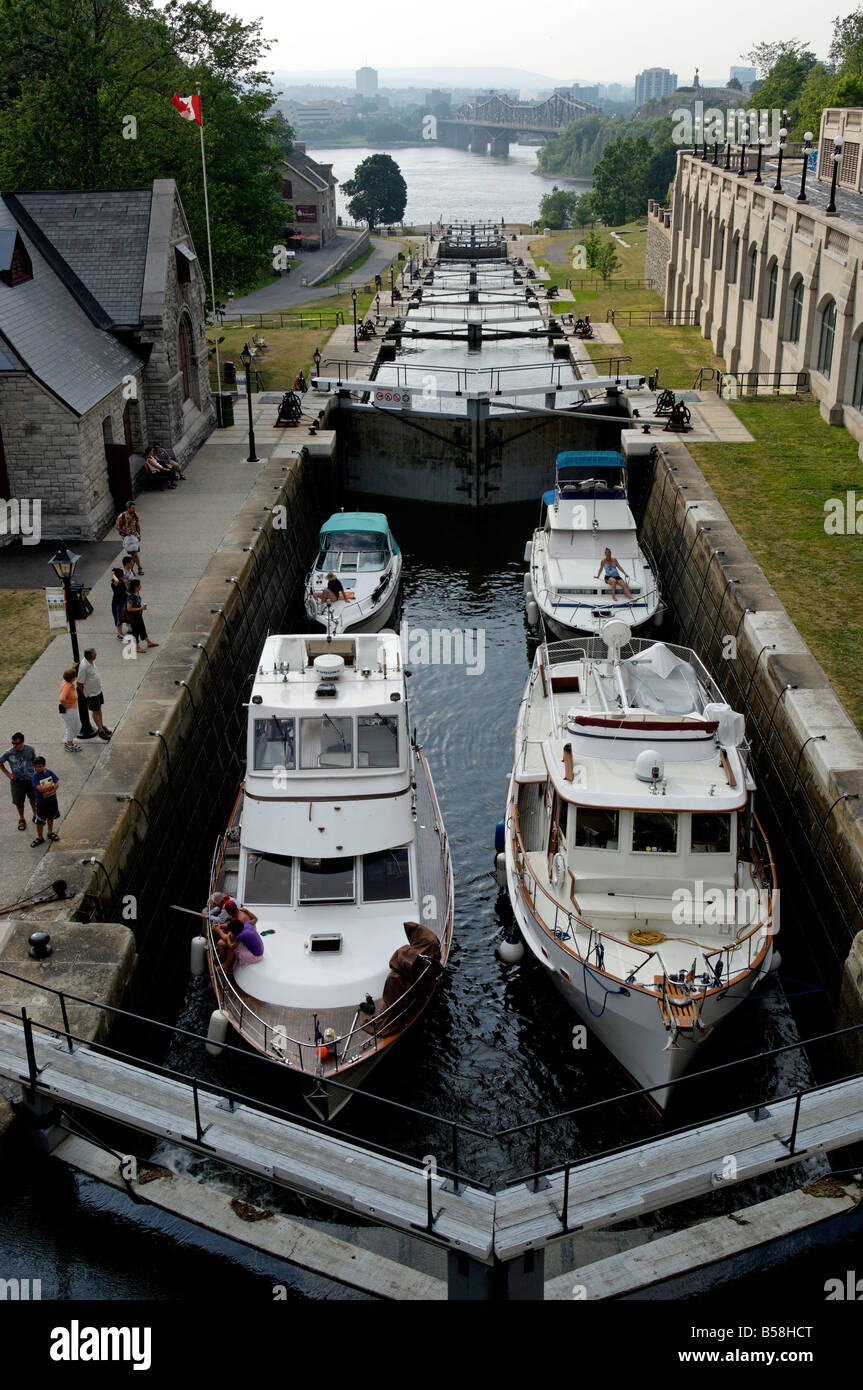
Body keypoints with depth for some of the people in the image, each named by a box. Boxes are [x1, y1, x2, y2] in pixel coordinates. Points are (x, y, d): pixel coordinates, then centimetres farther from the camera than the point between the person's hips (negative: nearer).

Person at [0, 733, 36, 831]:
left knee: (33, 798, 17)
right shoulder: (9, 753, -16)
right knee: (19, 802, 9)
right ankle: (21, 820, 31)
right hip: (17, 780, -1)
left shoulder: (30, 749, -12)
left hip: (30, 779, 1)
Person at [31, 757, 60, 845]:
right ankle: (40, 838, 21)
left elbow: (57, 783, -8)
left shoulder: (49, 772, -7)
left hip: (52, 799, 4)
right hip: (41, 802, -4)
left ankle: (50, 833, 41)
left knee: (51, 817, 21)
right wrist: (51, 785, -18)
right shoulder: (36, 775, -18)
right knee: (39, 821, 6)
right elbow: (40, 789, -27)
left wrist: (50, 792, -20)